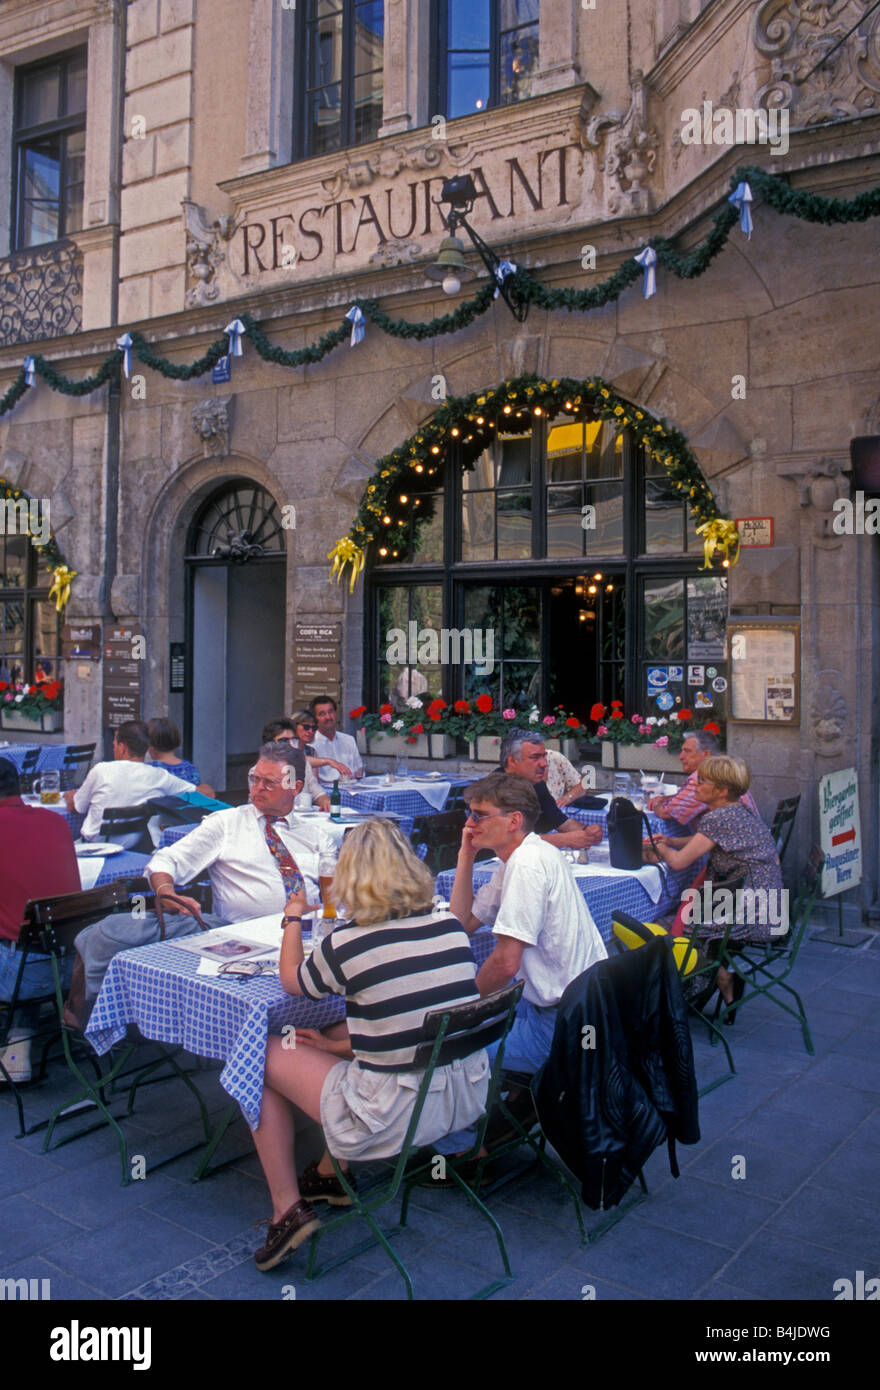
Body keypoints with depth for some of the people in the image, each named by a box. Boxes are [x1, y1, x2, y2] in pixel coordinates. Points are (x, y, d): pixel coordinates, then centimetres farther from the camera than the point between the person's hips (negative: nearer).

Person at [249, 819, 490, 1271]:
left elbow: (292, 982, 7)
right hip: (469, 1097, 6)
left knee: (263, 1056, 13)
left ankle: (287, 1209, 18)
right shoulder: (450, 927, -1)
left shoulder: (347, 942, -15)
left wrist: (293, 917, 23)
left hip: (398, 1114, -6)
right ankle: (331, 1173, 40)